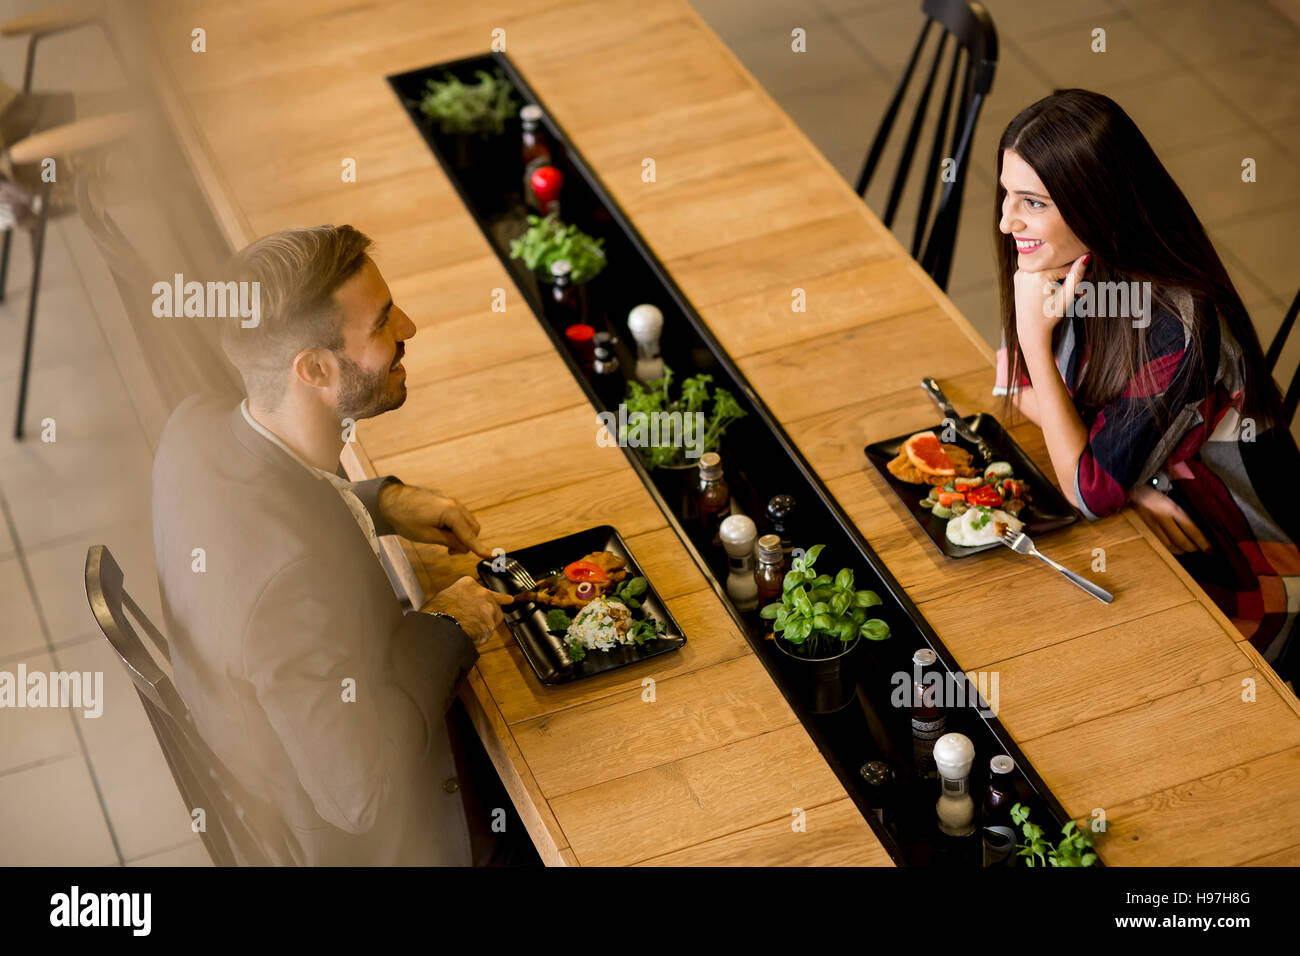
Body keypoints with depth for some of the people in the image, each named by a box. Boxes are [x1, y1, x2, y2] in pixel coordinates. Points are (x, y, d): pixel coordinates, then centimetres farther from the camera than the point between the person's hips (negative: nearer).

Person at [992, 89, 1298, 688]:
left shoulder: (1177, 325, -33)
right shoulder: (1059, 264, -12)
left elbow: (1092, 491, -27)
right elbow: (1018, 385, 1)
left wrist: (1036, 334, -29)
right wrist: (1123, 479, -18)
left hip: (1233, 571, -7)